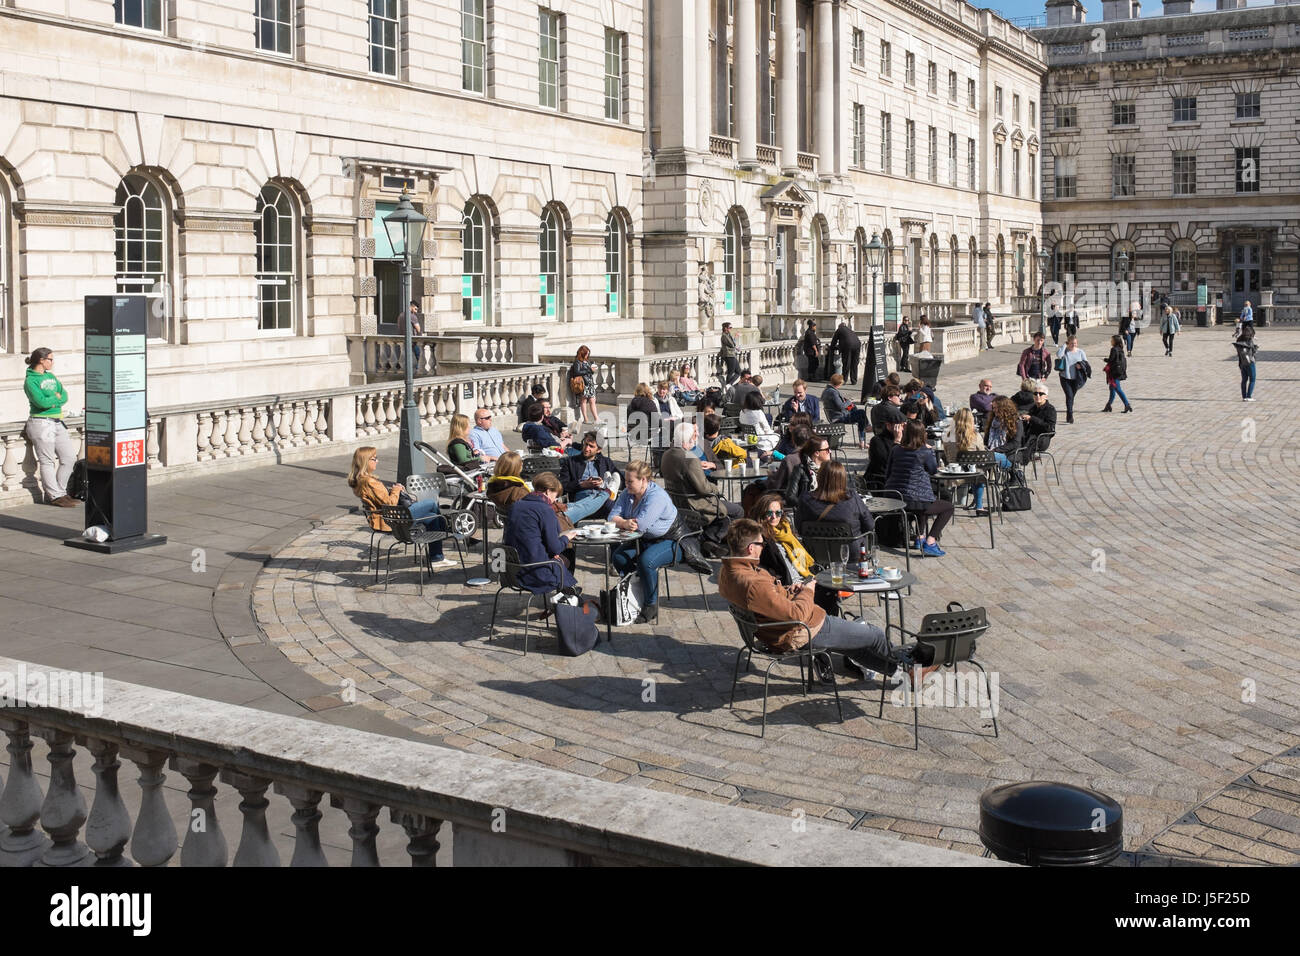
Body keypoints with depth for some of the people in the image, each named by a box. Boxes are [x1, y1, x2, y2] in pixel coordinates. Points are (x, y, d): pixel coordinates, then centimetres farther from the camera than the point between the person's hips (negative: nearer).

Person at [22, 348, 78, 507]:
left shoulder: (51, 376, 16)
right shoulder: (30, 380, -8)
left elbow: (64, 396, 8)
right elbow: (41, 401, -20)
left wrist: (53, 401, -10)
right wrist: (57, 398, -4)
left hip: (57, 423, 8)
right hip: (41, 423, -8)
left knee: (69, 458, 5)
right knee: (48, 462, -3)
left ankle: (59, 492, 16)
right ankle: (55, 496, 1)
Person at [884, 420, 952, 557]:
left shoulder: (897, 449, 2)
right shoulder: (925, 452, -12)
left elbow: (888, 474, 10)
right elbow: (933, 470, 6)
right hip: (913, 502, -7)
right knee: (948, 507, 12)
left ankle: (920, 537, 36)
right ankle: (930, 543, -2)